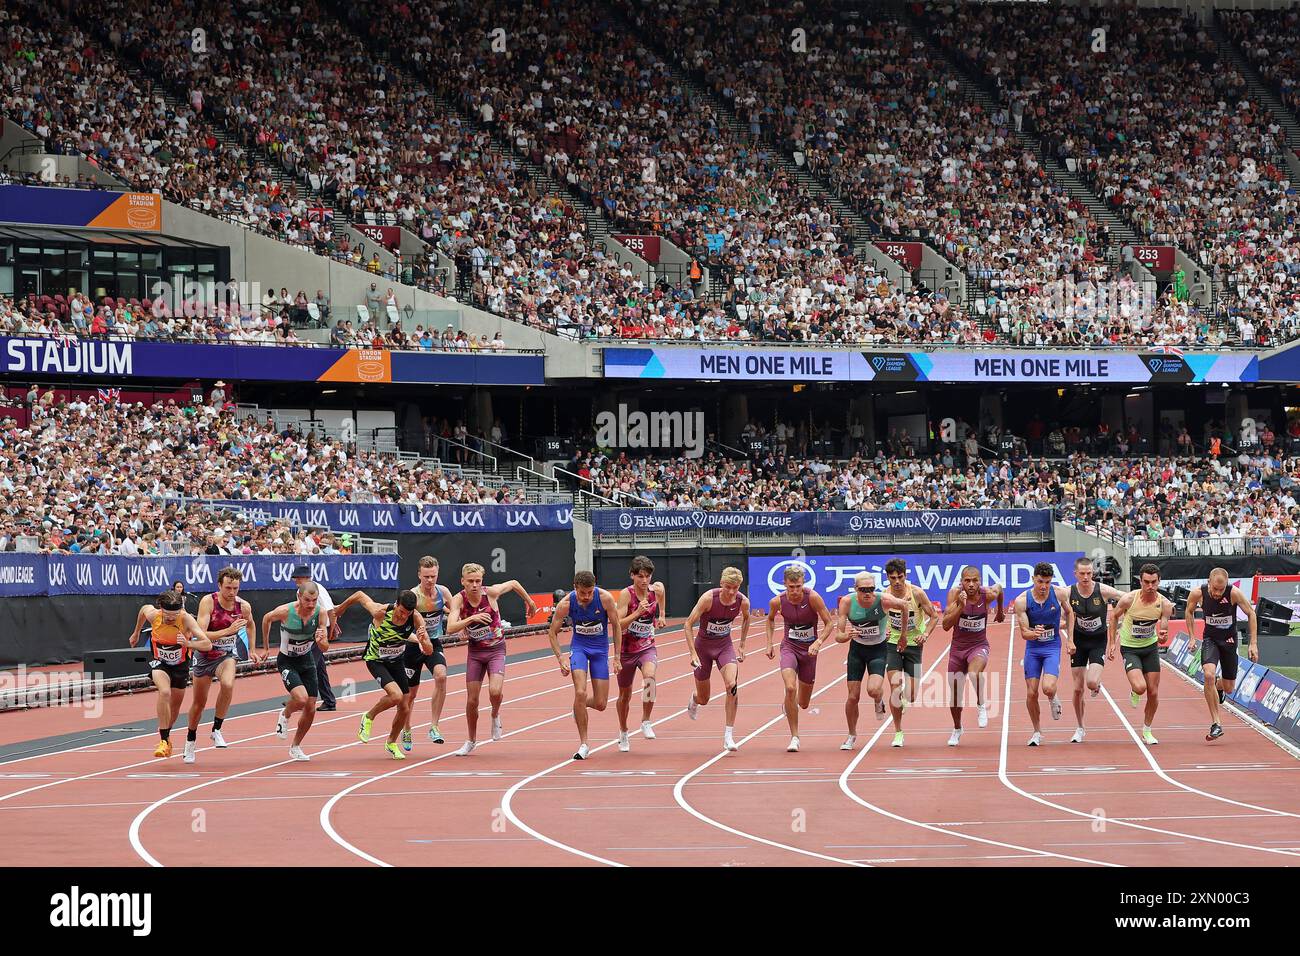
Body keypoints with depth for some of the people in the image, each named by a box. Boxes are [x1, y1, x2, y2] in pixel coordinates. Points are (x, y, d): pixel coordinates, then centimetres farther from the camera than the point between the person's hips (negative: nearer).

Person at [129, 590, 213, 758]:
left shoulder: (186, 619, -31)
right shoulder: (153, 614, -25)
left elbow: (208, 644, -35)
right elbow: (143, 609, 3)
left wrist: (188, 644, -53)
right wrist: (136, 633, 16)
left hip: (180, 664, 1)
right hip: (159, 662, -1)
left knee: (176, 704, 17)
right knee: (164, 692, -30)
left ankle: (166, 734, 48)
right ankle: (163, 740, -25)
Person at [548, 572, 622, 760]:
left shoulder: (605, 598, -20)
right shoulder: (566, 604, -19)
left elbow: (616, 625, -7)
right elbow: (552, 632, -5)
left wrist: (616, 657, -8)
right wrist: (560, 658, -14)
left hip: (600, 649, 1)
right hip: (579, 647, -1)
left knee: (600, 704, -1)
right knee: (580, 693, -20)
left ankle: (581, 704, 37)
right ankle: (583, 744, -9)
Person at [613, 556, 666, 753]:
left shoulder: (656, 590, -5)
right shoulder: (626, 594, -17)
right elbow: (617, 625, -23)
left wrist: (661, 615, 27)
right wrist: (637, 613, -34)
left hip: (647, 647, 1)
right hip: (627, 649, -1)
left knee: (649, 677, -31)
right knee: (625, 695, 12)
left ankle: (646, 722, -18)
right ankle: (623, 733, 35)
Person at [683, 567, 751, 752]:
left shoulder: (743, 602, -14)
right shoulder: (709, 598, -25)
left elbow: (746, 619, 12)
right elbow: (688, 624, -20)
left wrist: (742, 645, 11)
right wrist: (693, 653, -26)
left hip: (725, 646, 2)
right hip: (703, 646, -2)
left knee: (732, 685, -24)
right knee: (704, 698, 8)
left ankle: (729, 736, -19)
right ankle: (694, 698, 50)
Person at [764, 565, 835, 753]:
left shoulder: (813, 597, -19)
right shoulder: (777, 602, -11)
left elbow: (829, 623, -12)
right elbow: (770, 619, 13)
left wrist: (818, 642, -26)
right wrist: (769, 644, 6)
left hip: (809, 650, 0)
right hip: (789, 647, 0)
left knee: (803, 704, 8)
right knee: (790, 689, -26)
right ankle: (794, 737, -16)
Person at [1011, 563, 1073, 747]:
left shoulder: (1060, 593, -12)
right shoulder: (1022, 601, -15)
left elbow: (1069, 613, 10)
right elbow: (1024, 633, -13)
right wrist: (1035, 633, -35)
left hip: (1052, 647, -1)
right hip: (1032, 648, 1)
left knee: (1048, 688, -21)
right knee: (1031, 693, 1)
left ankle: (1053, 699, 17)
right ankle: (1037, 732, 20)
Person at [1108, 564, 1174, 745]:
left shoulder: (1164, 604, -17)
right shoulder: (1129, 599, -22)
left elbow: (1163, 630, -13)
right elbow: (1113, 616, -3)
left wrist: (1162, 637, -38)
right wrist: (1111, 643, -4)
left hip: (1150, 647, 3)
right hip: (1130, 648, -3)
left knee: (1153, 693, 4)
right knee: (1140, 687, -23)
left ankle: (1147, 731, 24)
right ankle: (1133, 692, 15)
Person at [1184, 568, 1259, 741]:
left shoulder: (1234, 593, -22)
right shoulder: (1198, 594, -18)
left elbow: (1251, 614, -8)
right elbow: (1189, 611, 4)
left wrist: (1253, 643, -10)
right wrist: (1192, 637, 2)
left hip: (1229, 640, 0)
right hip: (1210, 639, 0)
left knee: (1229, 688, 7)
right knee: (1209, 675, -27)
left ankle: (1219, 686, 49)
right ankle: (1216, 724, -20)